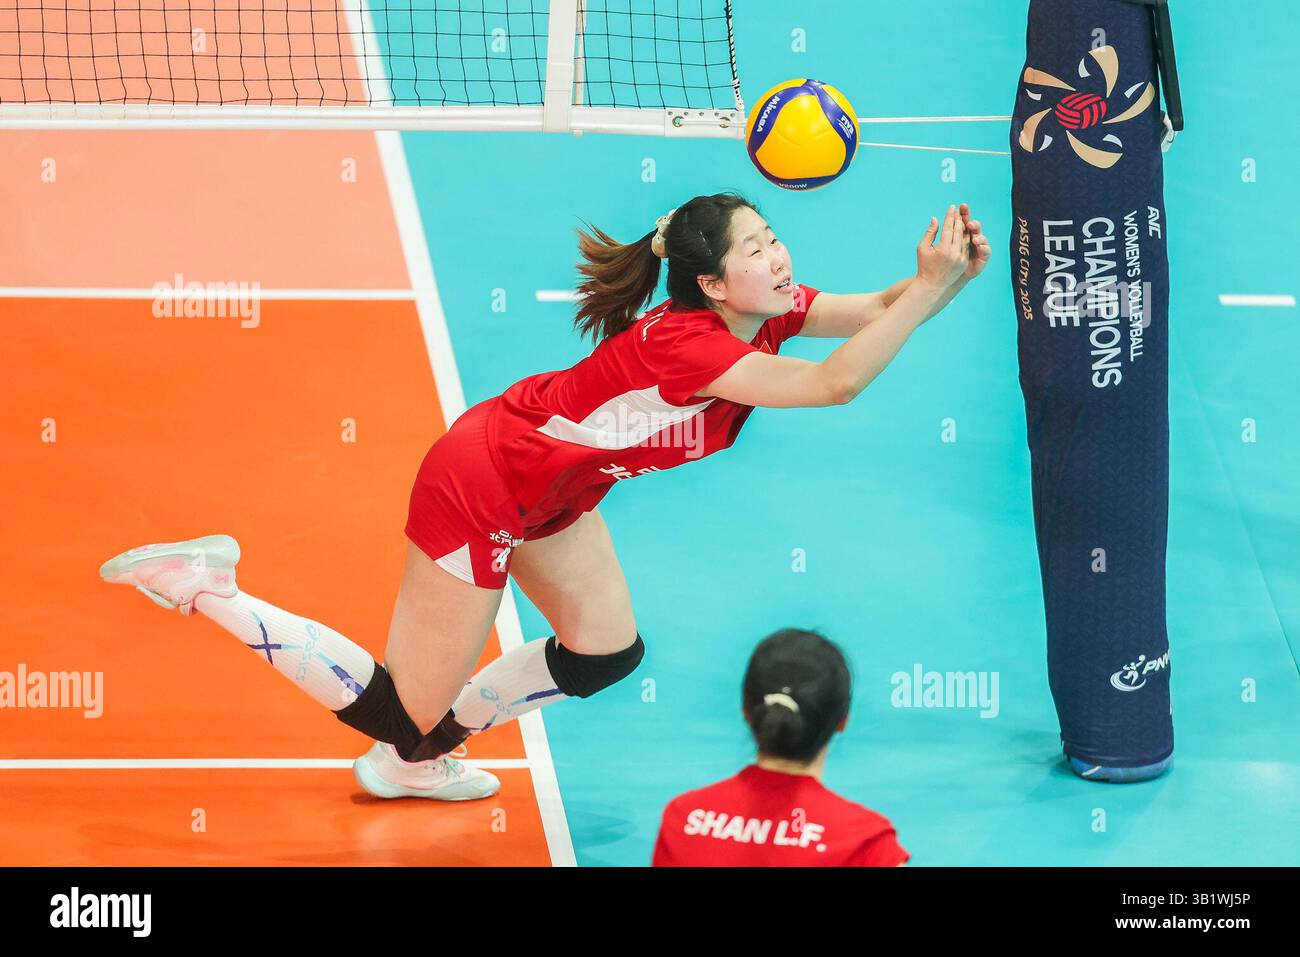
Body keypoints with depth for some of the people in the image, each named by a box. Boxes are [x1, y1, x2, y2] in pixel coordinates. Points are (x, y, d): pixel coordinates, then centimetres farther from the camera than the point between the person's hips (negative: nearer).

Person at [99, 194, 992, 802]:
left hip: (549, 489, 10)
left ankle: (414, 757, 29)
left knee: (608, 651, 13)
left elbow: (877, 310, -13)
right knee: (397, 710, -1)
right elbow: (836, 382, -42)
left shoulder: (771, 308, -8)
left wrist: (942, 276, -33)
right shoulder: (688, 343, -34)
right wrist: (933, 287, -42)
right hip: (482, 485, -10)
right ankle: (206, 586, 6)